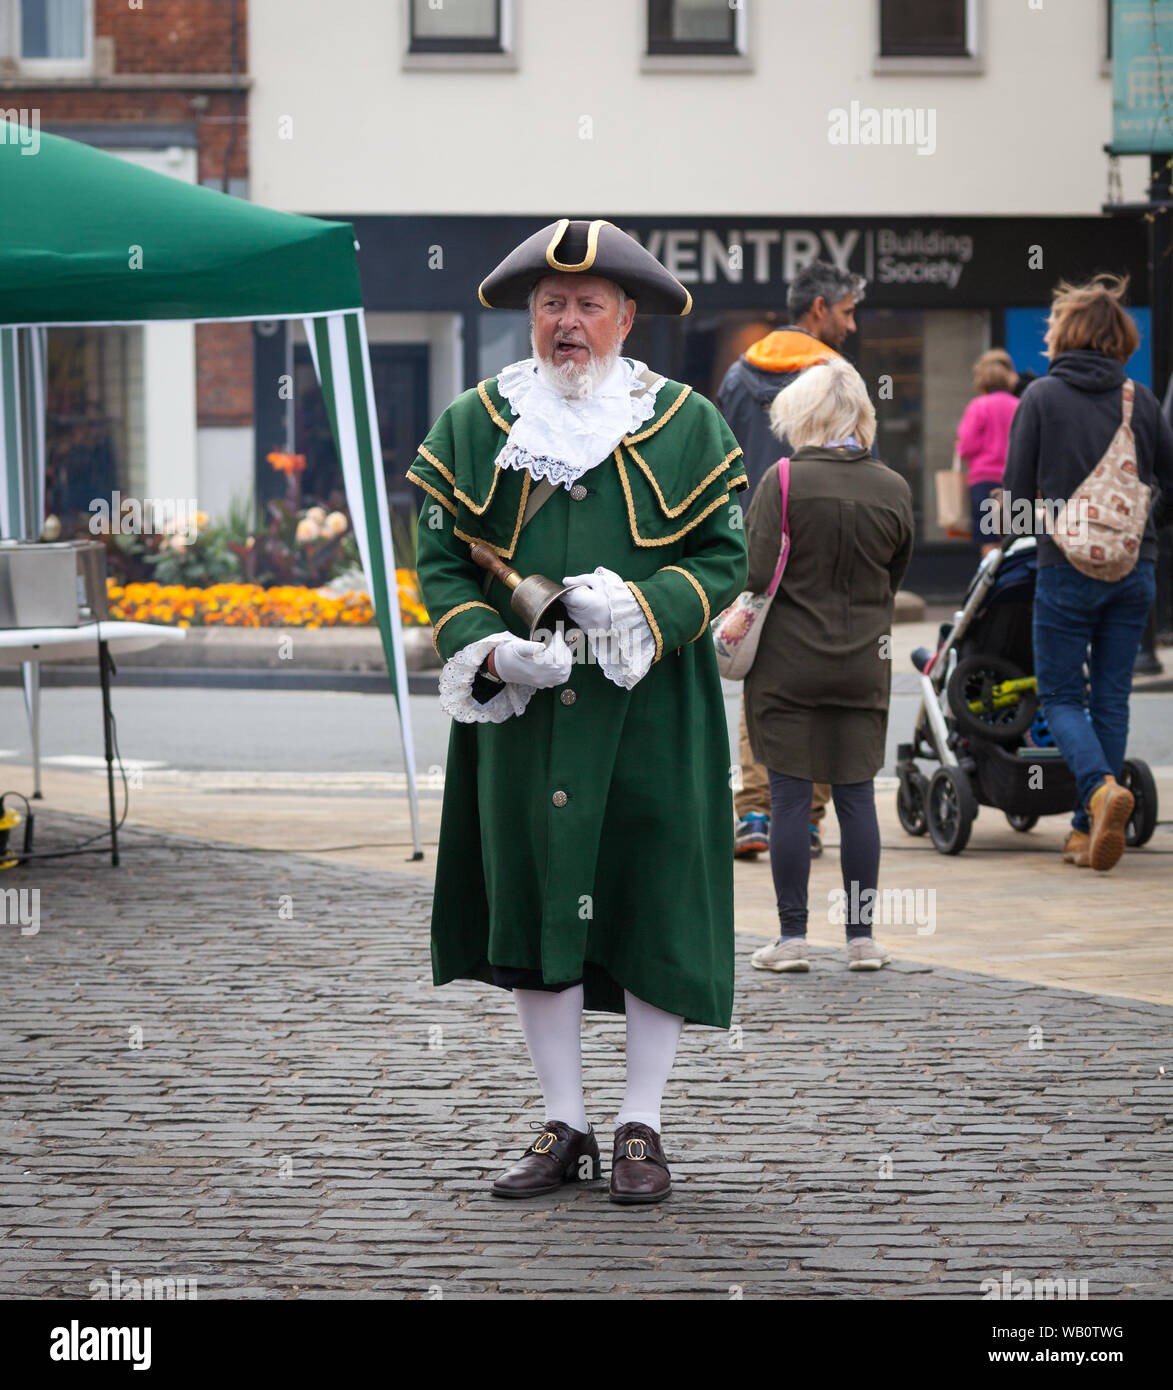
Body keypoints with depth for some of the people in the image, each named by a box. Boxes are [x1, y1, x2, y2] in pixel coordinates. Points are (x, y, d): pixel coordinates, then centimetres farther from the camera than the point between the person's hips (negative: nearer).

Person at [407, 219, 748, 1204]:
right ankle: (565, 1127, 13)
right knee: (533, 909, 3)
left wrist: (644, 606, -17)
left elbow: (724, 560, 2)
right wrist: (493, 649, -13)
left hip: (650, 716, -1)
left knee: (653, 910, 0)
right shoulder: (471, 427, 6)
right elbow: (441, 564, 5)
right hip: (521, 715, 1)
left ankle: (642, 1125, 10)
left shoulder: (688, 427, 3)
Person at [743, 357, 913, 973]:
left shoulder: (783, 481, -11)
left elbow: (756, 574, -13)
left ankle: (792, 936, 4)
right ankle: (861, 936, 10)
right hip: (863, 663, 3)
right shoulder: (893, 489, 0)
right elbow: (894, 579, 11)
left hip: (788, 662, -3)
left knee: (790, 797, 2)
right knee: (855, 796, 8)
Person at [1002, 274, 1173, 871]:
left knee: (1060, 695, 5)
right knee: (1111, 696, 11)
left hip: (1067, 569, -3)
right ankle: (1089, 830, 10)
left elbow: (1016, 491, -4)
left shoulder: (1042, 396, -6)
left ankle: (1101, 788, -21)